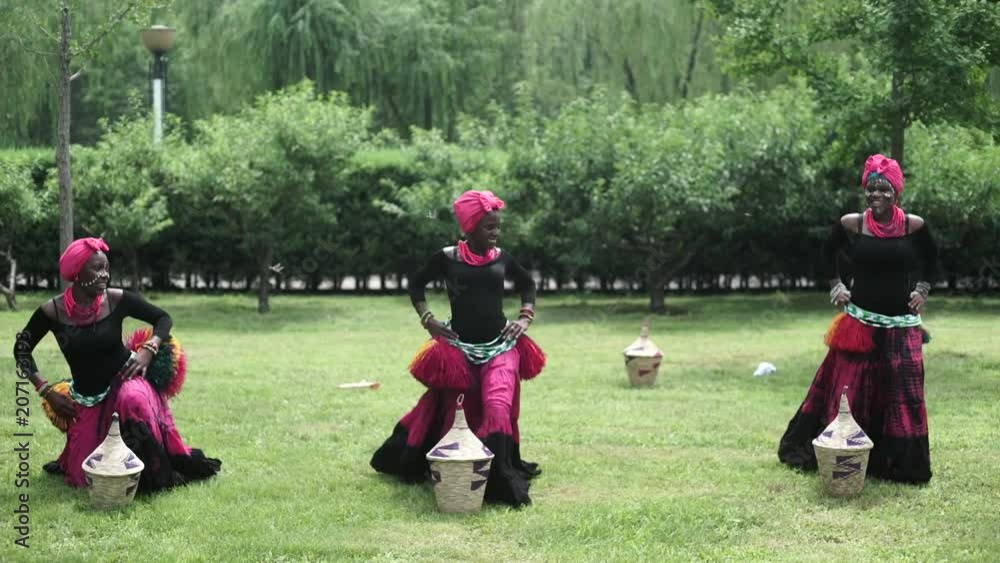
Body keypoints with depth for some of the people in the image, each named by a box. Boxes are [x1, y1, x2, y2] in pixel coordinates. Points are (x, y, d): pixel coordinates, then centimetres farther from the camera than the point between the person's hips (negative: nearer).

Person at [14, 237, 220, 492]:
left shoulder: (117, 300, -13)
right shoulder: (53, 311, -12)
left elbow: (163, 318, 0)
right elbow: (21, 349, 3)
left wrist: (148, 351, -17)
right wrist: (48, 392, -3)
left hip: (123, 382, -1)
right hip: (87, 398, 2)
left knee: (135, 400, -39)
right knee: (83, 476, 1)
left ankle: (155, 473, -16)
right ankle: (73, 460, 41)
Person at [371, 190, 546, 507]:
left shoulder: (502, 259, 2)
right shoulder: (447, 258, -6)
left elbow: (527, 283, 22)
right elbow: (416, 283, 11)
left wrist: (525, 317, 9)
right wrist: (427, 320, 2)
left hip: (500, 347, 1)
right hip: (459, 348, -1)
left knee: (498, 409, -14)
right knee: (442, 408, 8)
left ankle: (501, 480, -7)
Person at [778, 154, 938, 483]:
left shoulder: (914, 226, -4)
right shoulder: (851, 224, -4)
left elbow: (931, 262, 14)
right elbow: (829, 253, 16)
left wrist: (922, 289, 1)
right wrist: (836, 285, 7)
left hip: (901, 325, 1)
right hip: (859, 322, 0)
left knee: (902, 394, 2)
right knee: (848, 392, 2)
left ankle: (901, 464, 13)